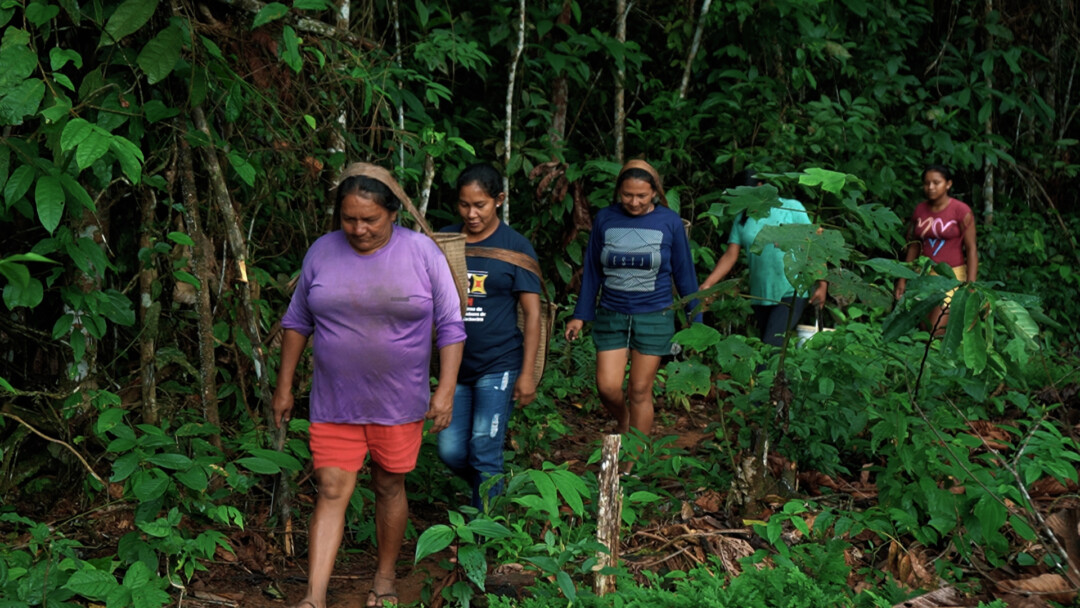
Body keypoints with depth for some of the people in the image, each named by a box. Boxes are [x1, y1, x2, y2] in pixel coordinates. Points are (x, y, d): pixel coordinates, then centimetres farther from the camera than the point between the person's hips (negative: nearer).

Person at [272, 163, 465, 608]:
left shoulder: (422, 253, -8)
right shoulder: (322, 252, -2)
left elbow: (450, 327, -5)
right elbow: (297, 321, 8)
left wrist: (446, 391, -11)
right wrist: (284, 387, 9)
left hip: (399, 403, -1)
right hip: (334, 404, 1)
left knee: (389, 487, 12)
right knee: (331, 492, -1)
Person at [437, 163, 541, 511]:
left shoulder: (514, 247, -4)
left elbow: (532, 313, -3)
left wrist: (527, 374, -8)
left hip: (498, 366, -4)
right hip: (454, 365, 4)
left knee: (484, 452, -5)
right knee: (451, 451, 5)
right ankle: (493, 490, 33)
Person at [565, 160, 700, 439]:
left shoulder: (669, 222, -4)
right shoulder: (605, 219, 0)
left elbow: (684, 274, 3)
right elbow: (592, 271, 8)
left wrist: (696, 321, 4)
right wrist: (580, 316, 7)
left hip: (653, 318, -2)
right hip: (611, 316, 2)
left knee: (640, 391, 2)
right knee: (607, 388, -3)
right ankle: (623, 421, 31)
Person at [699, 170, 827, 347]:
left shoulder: (791, 208, 0)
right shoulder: (742, 219, 10)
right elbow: (730, 256, 2)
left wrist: (822, 285, -8)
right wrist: (706, 285, -12)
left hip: (792, 292, -5)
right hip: (760, 296, 5)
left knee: (771, 344, -19)